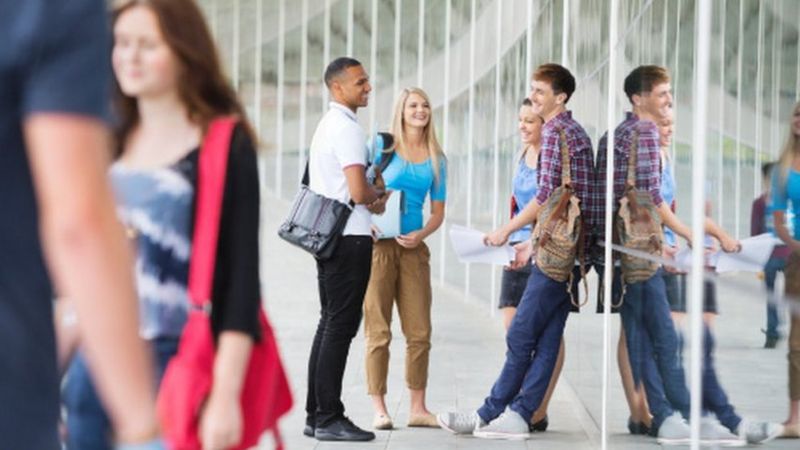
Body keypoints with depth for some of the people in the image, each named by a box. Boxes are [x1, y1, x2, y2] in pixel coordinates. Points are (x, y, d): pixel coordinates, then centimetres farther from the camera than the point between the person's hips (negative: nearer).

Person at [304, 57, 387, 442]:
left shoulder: (327, 125, 18)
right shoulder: (348, 129, -14)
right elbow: (359, 191, -21)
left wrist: (369, 201, 14)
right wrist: (380, 194, 0)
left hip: (328, 235, 10)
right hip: (350, 238, -10)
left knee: (329, 324, 13)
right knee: (341, 327, -8)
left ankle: (316, 416, 16)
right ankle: (329, 418, -6)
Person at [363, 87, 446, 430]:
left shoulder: (436, 159, 12)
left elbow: (438, 212, 13)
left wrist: (421, 234, -5)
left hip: (414, 248, 4)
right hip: (380, 244, -4)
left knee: (420, 333, 4)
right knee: (379, 333, -3)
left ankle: (418, 408, 13)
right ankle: (379, 409, 1)